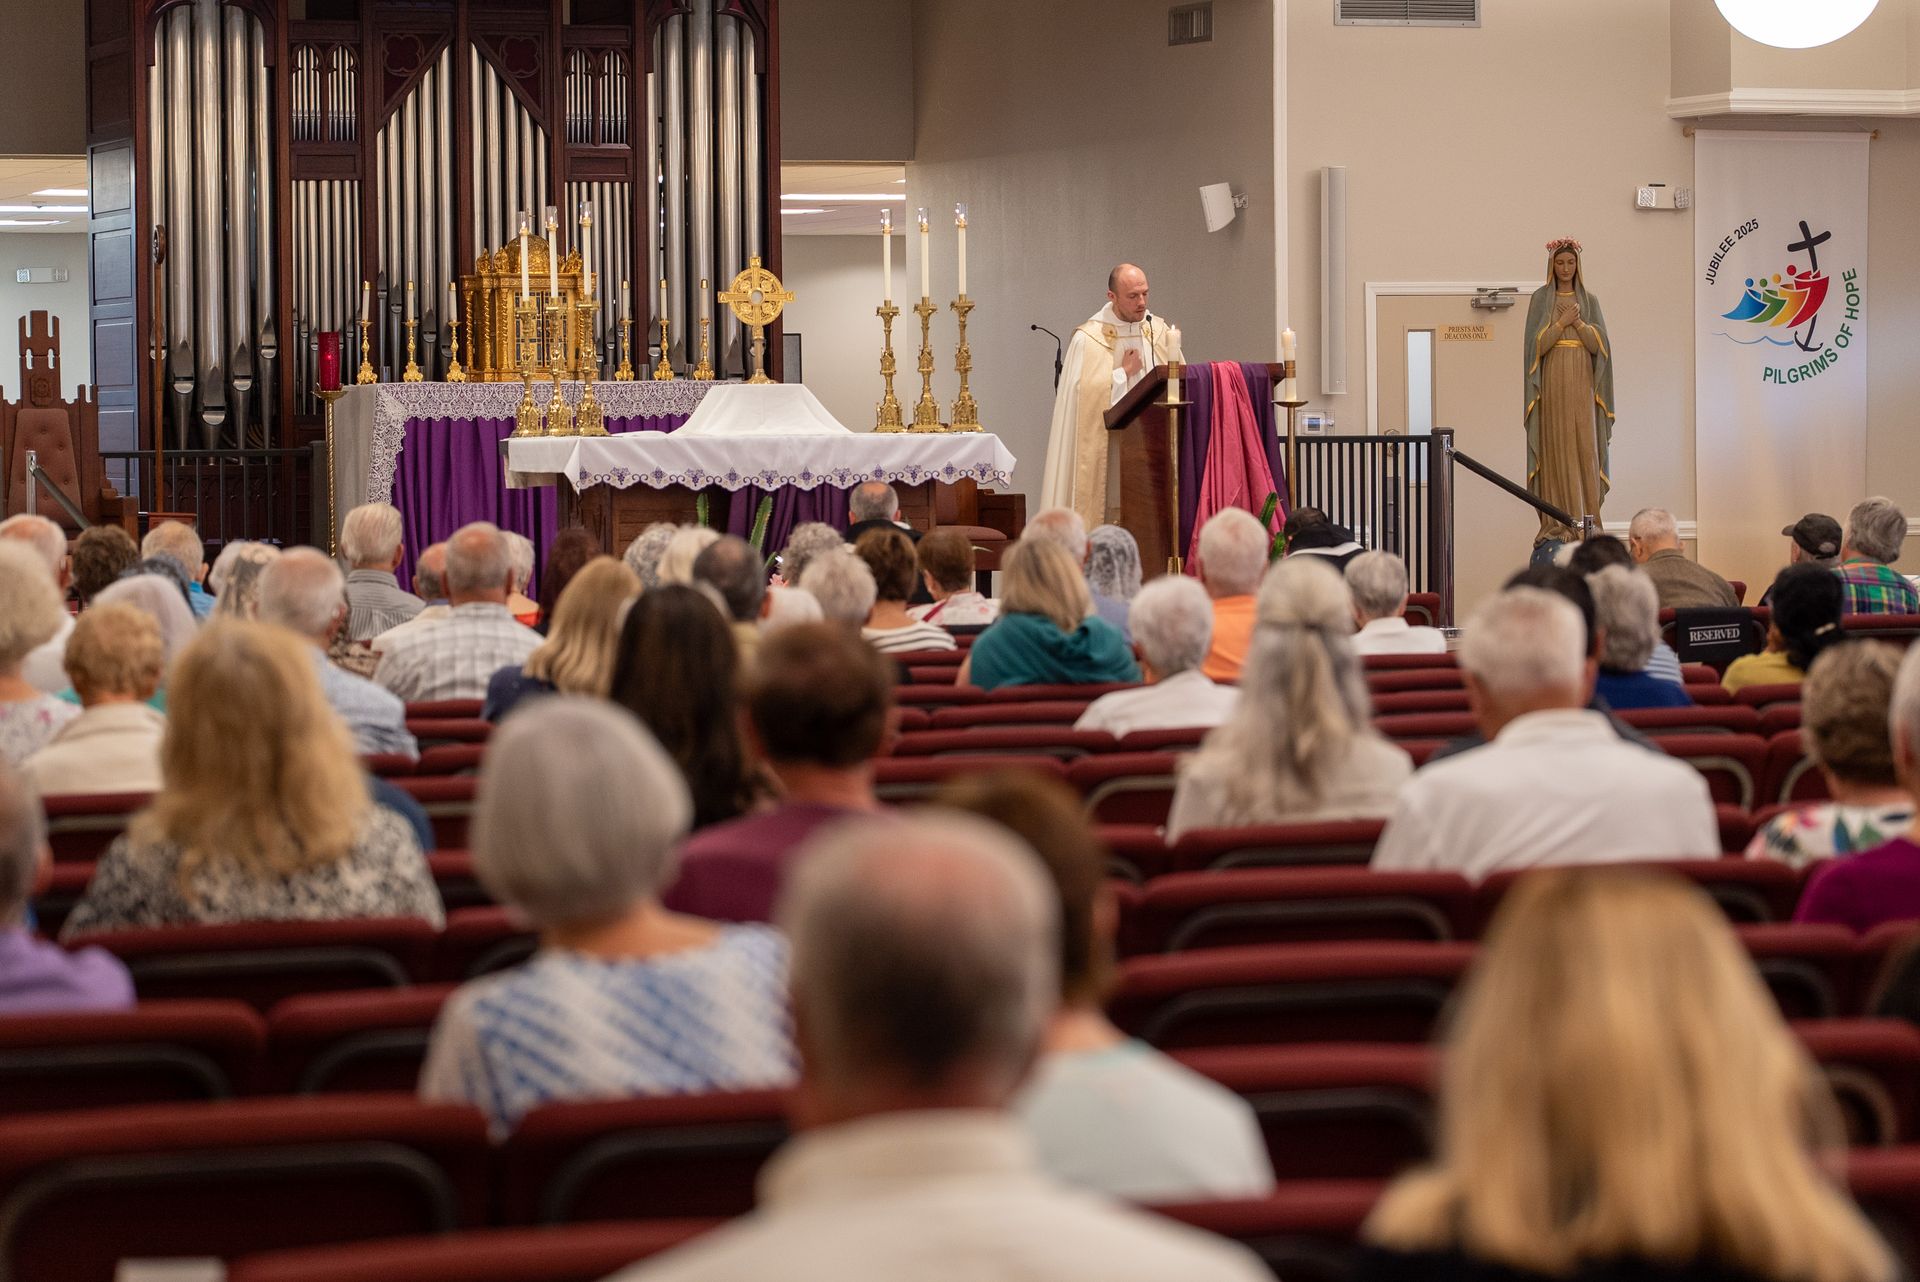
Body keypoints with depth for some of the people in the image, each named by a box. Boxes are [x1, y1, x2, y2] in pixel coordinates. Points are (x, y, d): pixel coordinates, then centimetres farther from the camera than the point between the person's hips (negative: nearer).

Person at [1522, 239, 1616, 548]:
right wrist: (1562, 322, -12)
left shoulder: (1589, 301, 12)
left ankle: (1584, 521, 0)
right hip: (1553, 381, -2)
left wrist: (1577, 321, -10)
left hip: (1582, 383, 2)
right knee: (1556, 449, -6)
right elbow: (1537, 343, -4)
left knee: (1585, 448, -3)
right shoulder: (1541, 299, 5)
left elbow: (1599, 343, 2)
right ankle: (1556, 523, -5)